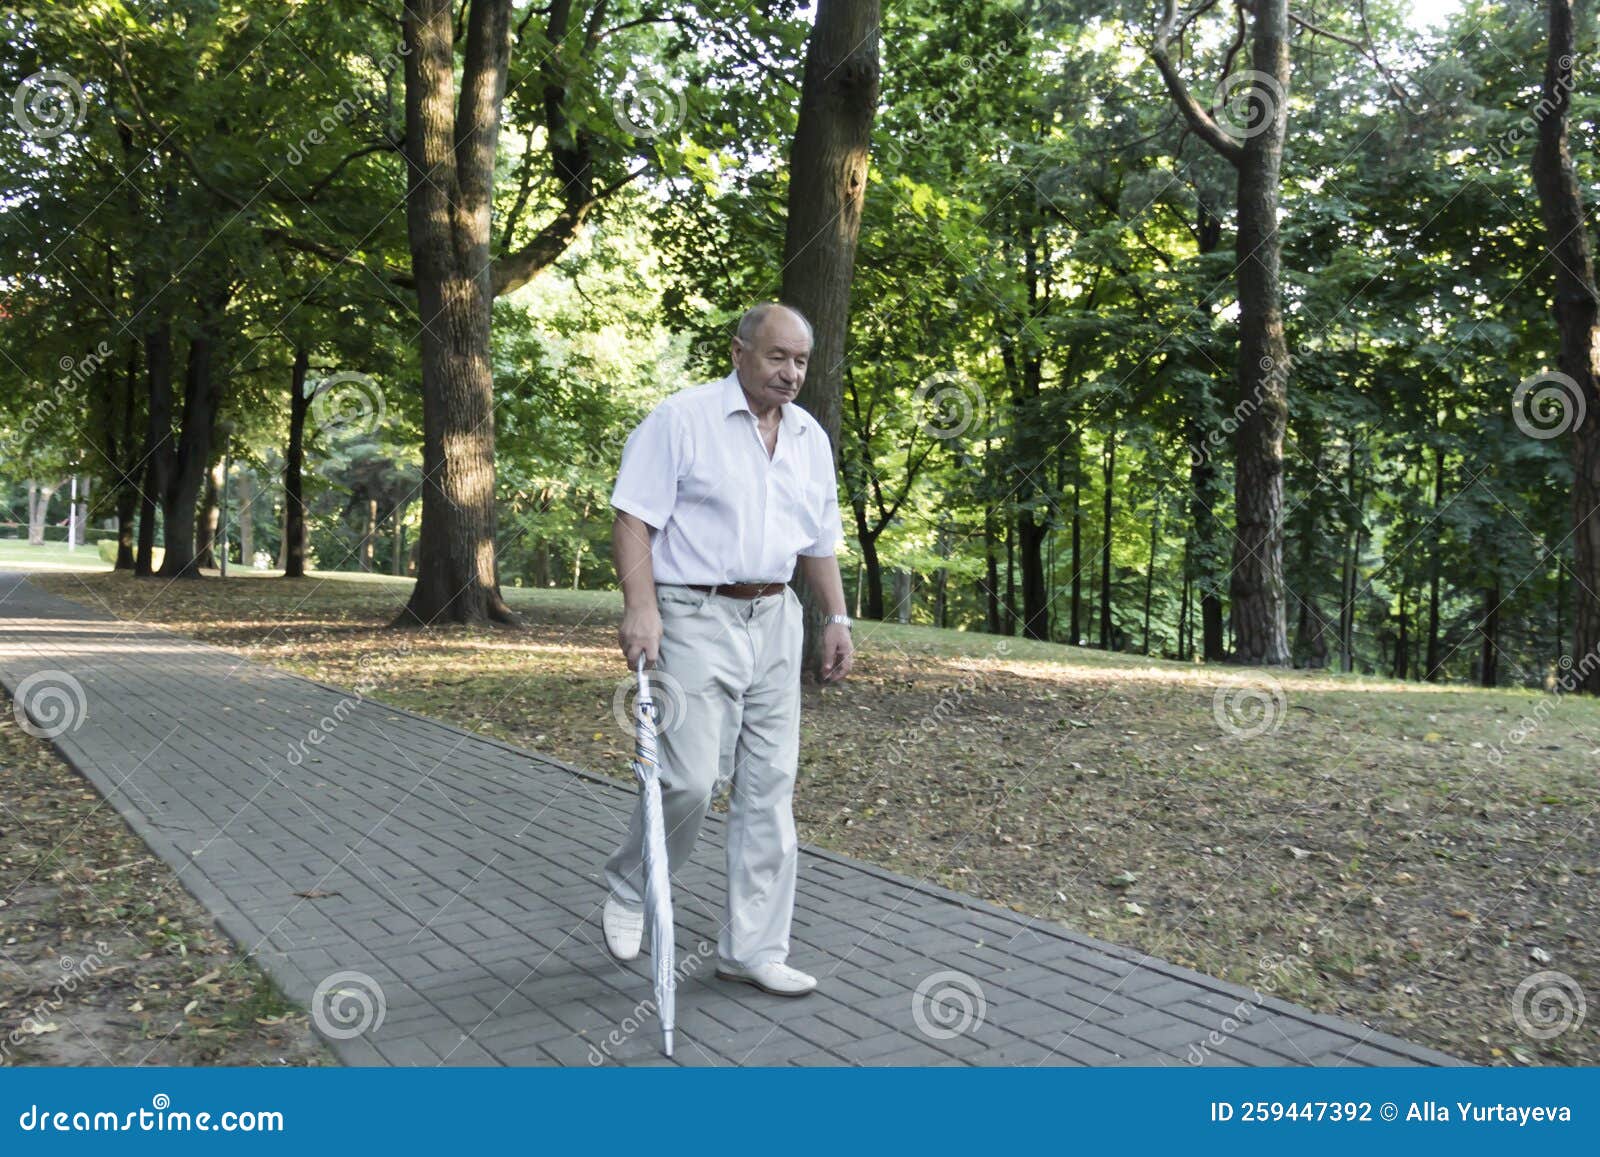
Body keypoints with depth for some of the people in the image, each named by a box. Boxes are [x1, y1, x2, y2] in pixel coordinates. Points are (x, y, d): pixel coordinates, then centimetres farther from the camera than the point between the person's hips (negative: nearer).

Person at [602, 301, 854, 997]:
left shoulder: (811, 437, 13)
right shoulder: (681, 419, -6)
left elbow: (819, 541, 21)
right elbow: (633, 516, -11)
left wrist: (837, 616, 13)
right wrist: (640, 606, -21)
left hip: (775, 623, 6)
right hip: (696, 619, -6)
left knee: (770, 786, 5)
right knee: (691, 778, -10)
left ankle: (752, 947, 16)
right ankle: (628, 892, 20)